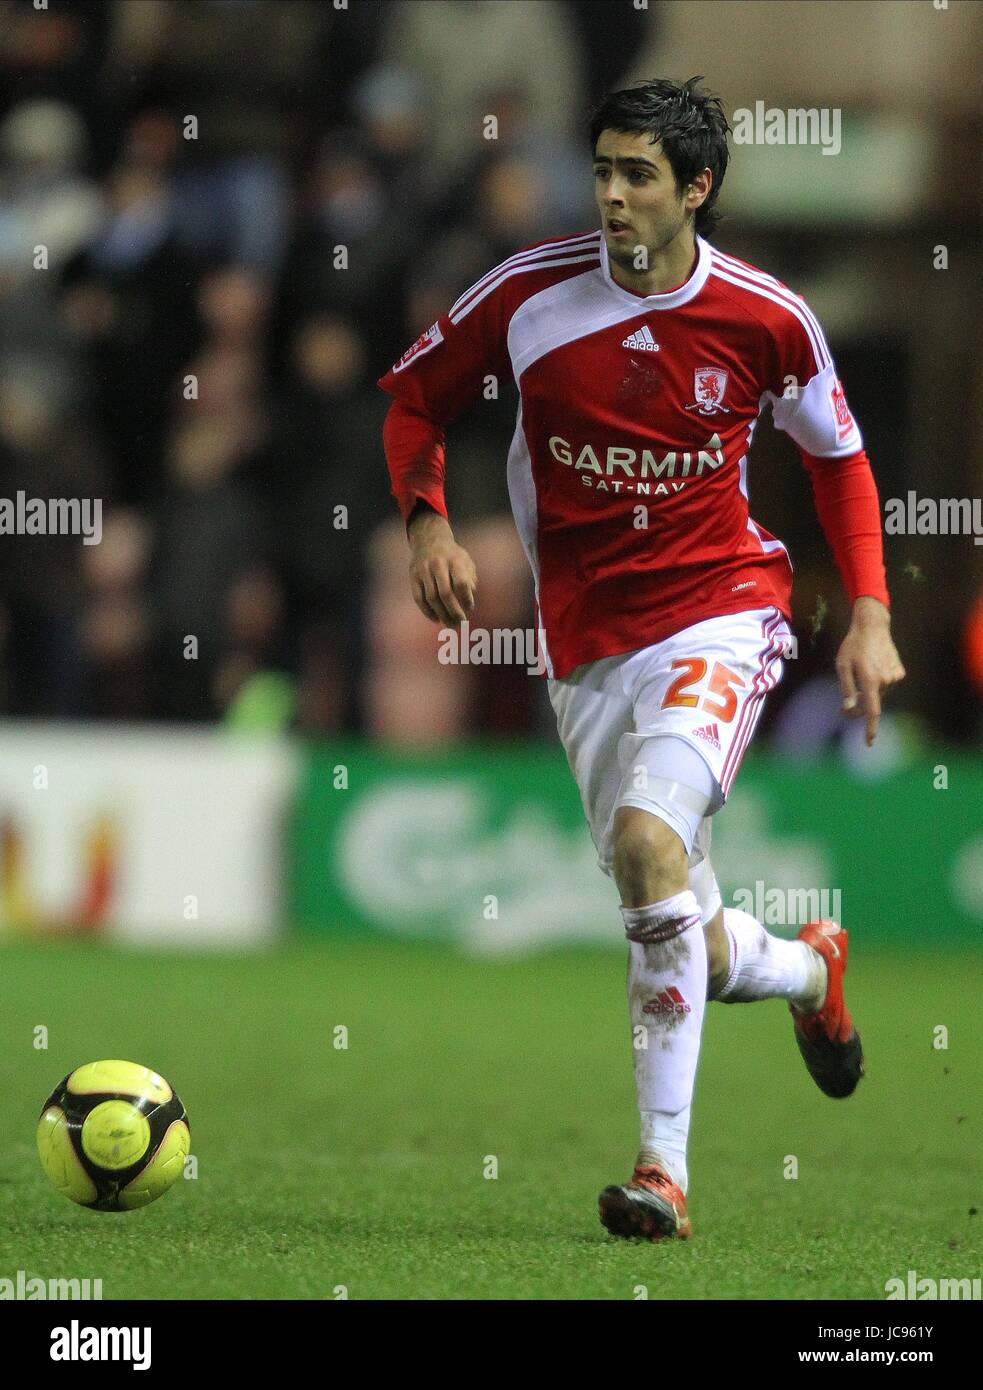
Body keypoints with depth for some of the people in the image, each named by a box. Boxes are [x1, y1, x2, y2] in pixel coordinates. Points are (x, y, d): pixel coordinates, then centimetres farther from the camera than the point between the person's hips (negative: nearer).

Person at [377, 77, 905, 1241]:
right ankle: (811, 969, 44)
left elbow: (836, 454, 11)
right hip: (587, 640, 3)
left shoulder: (766, 320, -6)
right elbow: (413, 399, 8)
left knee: (648, 838, -30)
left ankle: (665, 1169, -24)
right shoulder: (532, 293, -7)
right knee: (691, 952, 5)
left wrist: (869, 614, 3)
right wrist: (427, 520, -11)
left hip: (719, 610, -3)